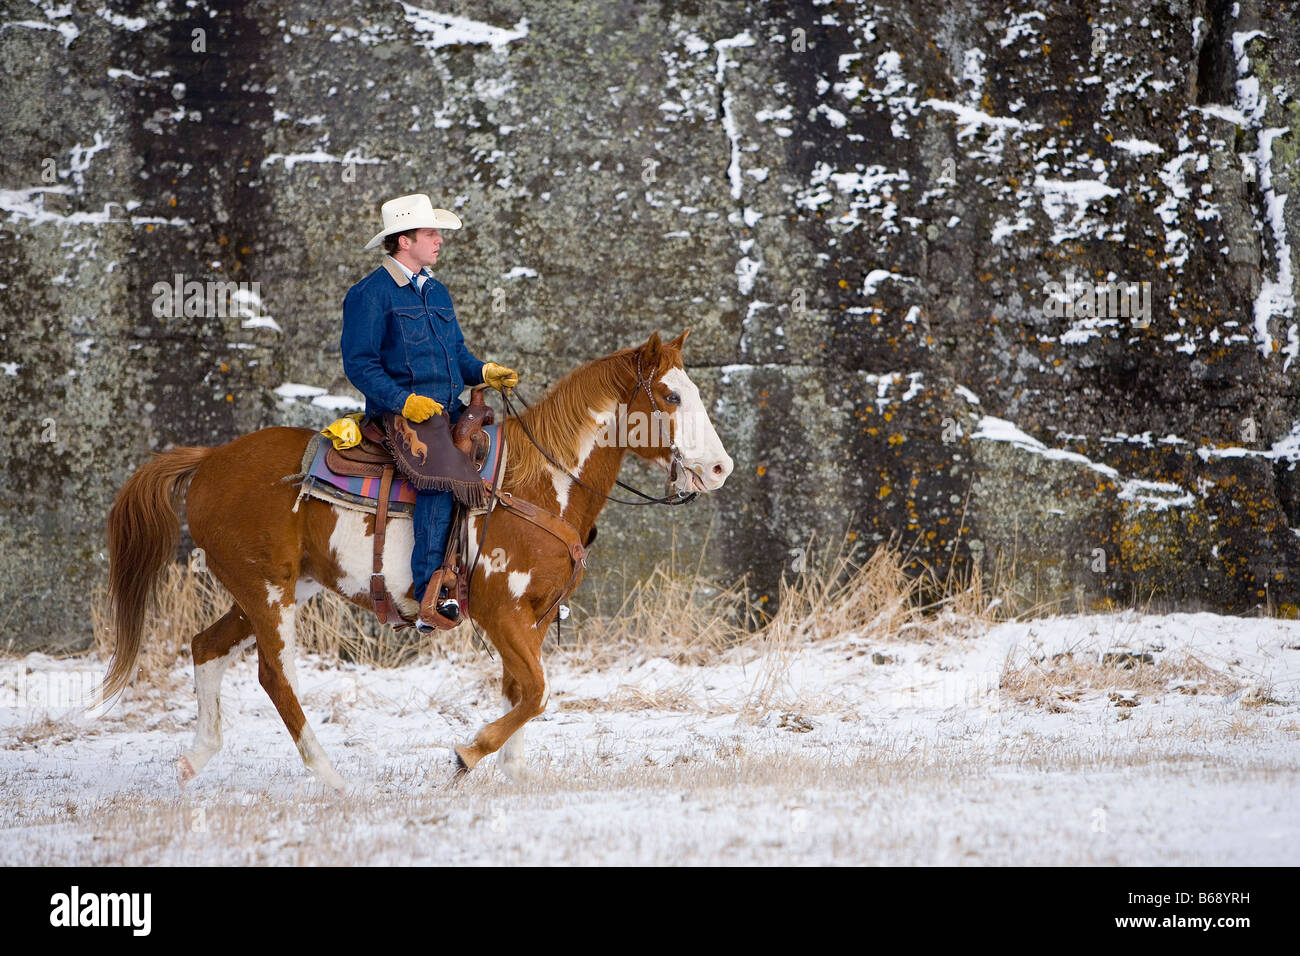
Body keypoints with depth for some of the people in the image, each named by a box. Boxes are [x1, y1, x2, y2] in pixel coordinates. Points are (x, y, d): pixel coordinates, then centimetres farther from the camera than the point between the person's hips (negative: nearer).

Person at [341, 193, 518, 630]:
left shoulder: (436, 293, 20)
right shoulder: (371, 294, -6)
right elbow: (359, 364, -11)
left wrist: (485, 372, 5)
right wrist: (403, 401, -22)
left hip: (448, 413, 9)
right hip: (399, 416, -8)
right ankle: (431, 597, -34)